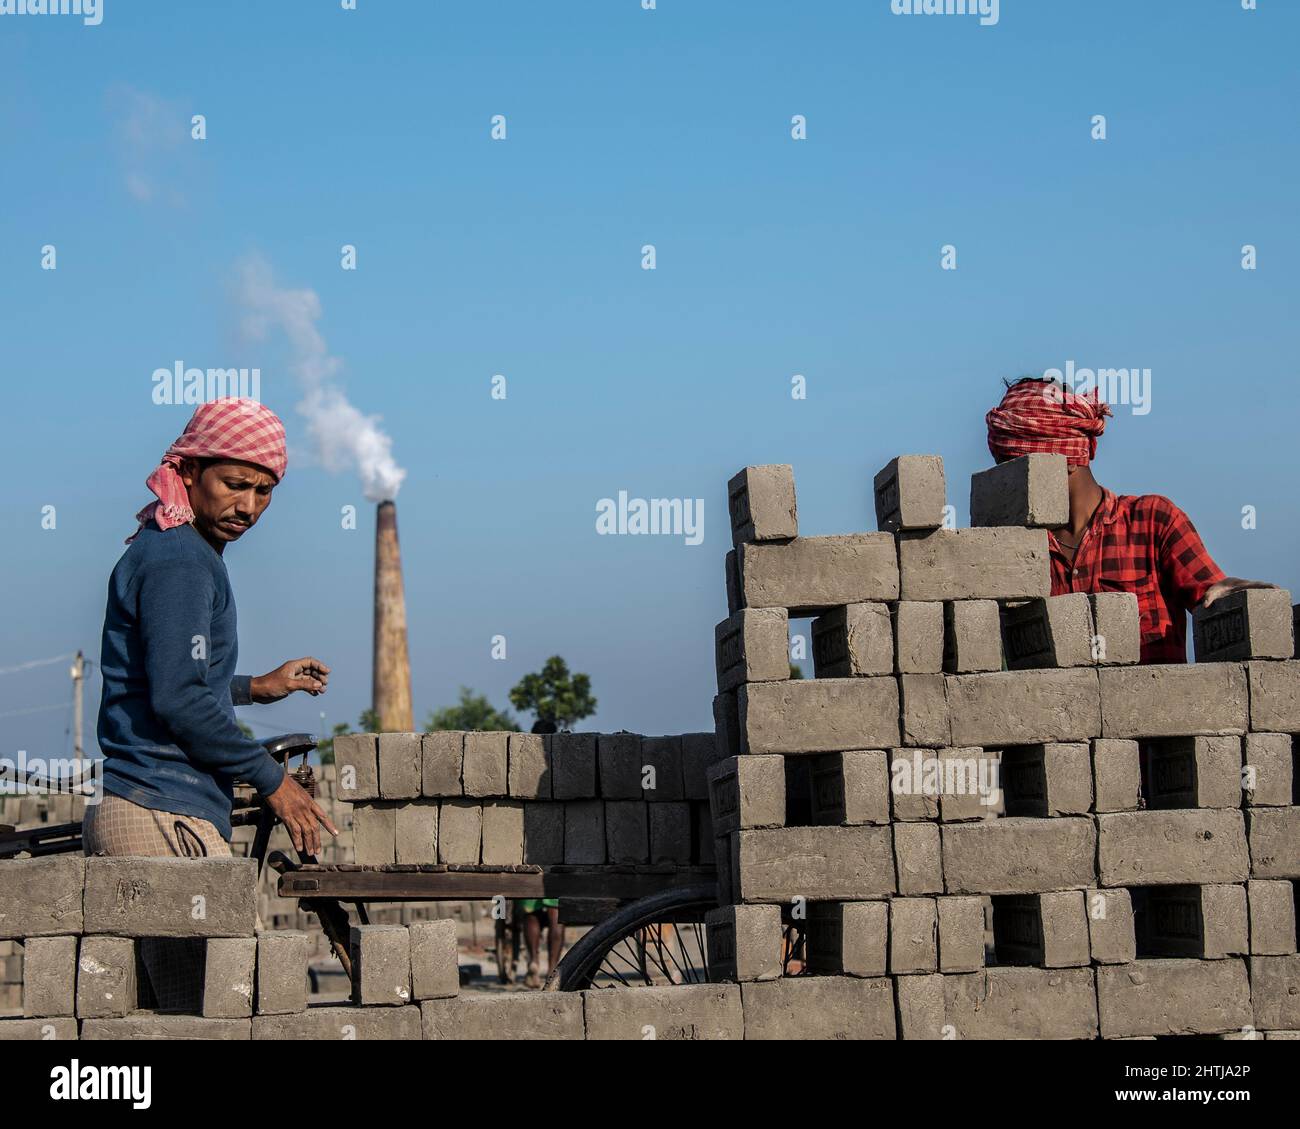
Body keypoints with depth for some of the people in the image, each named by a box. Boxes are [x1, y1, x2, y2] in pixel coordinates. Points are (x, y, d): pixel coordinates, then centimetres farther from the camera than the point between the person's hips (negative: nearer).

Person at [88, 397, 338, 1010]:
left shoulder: (157, 550, 20)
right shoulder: (180, 560, -12)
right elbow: (177, 701, -19)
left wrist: (253, 688, 30)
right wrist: (271, 778, -10)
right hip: (164, 819, -11)